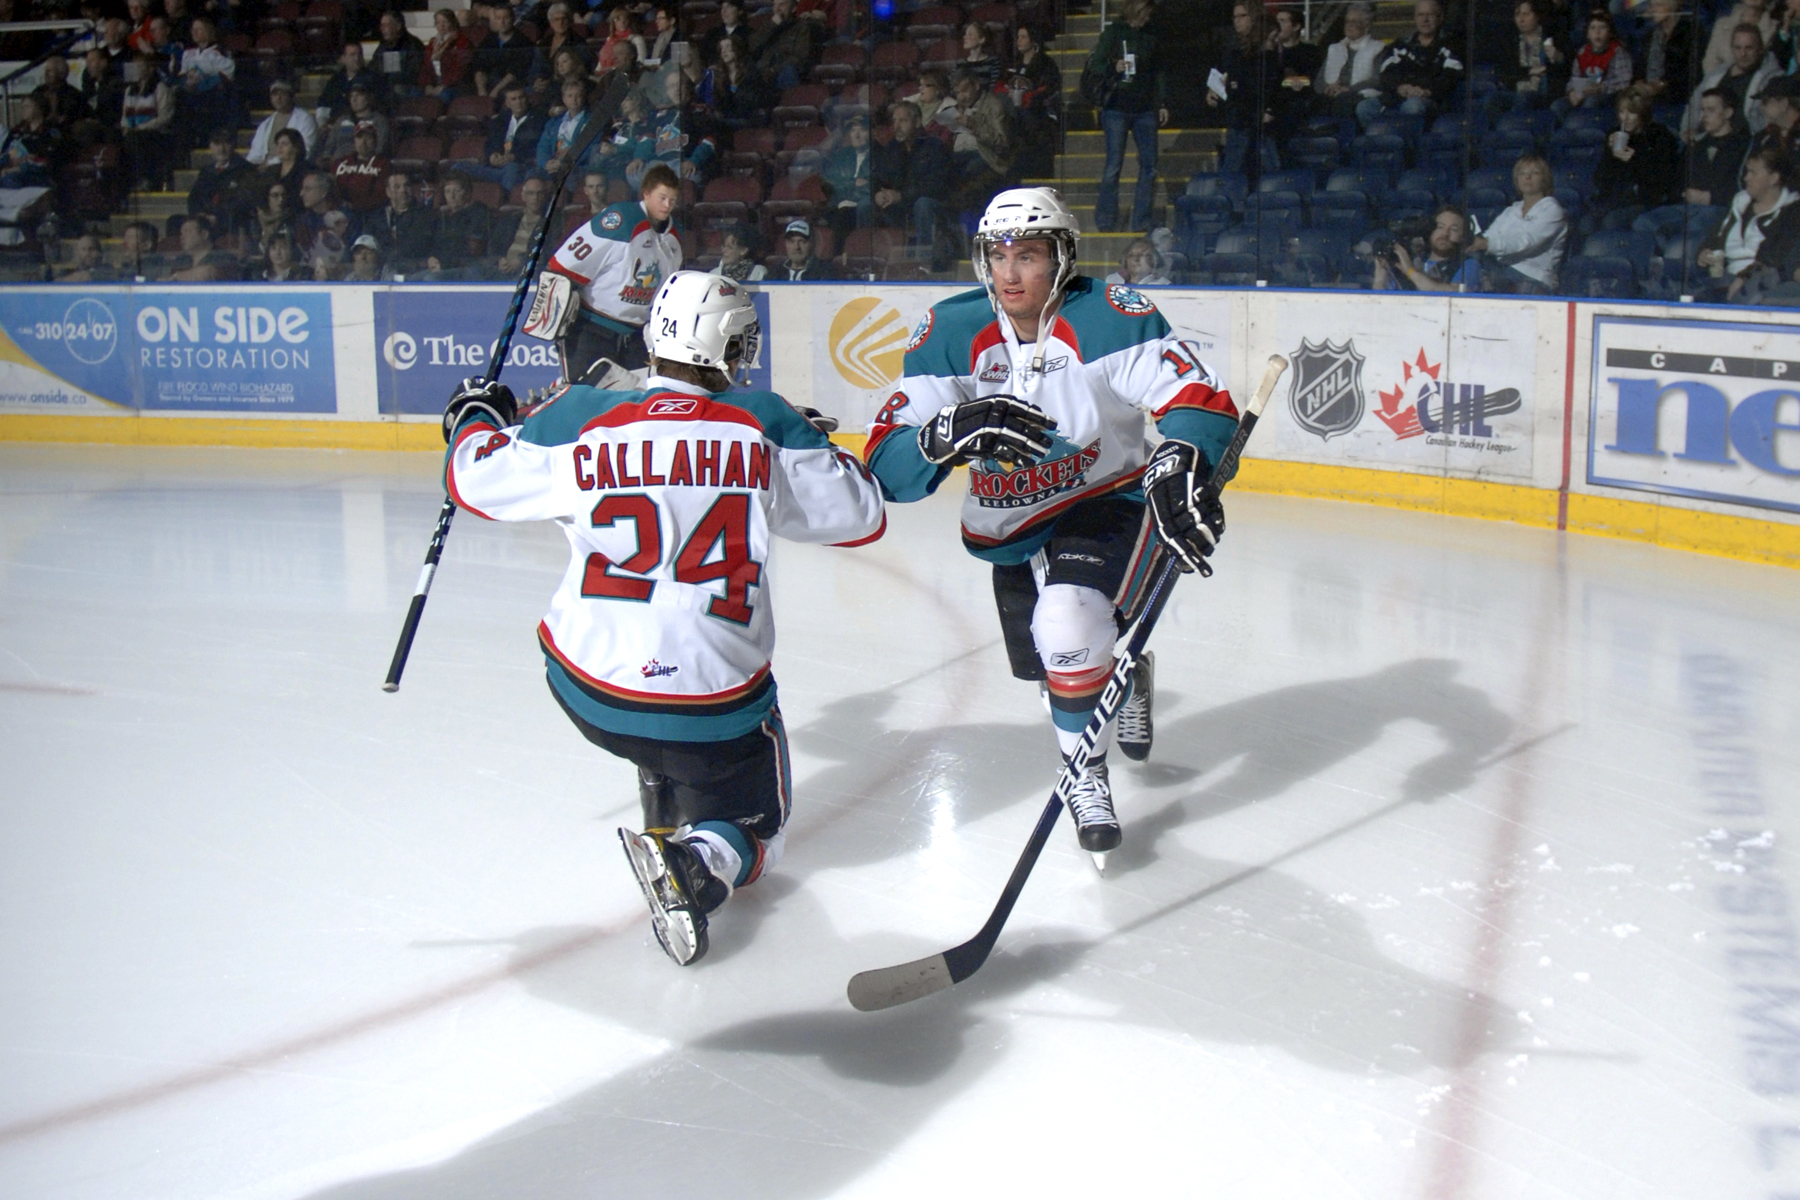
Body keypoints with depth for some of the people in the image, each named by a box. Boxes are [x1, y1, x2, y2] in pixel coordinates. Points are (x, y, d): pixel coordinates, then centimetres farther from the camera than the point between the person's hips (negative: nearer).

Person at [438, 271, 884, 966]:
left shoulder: (579, 422, -3)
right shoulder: (763, 428, -5)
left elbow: (475, 478, 10)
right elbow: (860, 516, 4)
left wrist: (475, 417, 32)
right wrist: (819, 445, 23)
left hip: (585, 692, 3)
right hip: (717, 710, -3)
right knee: (751, 834, 18)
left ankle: (667, 827, 39)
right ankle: (698, 865, -14)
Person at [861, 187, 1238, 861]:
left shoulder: (1108, 318, -21)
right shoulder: (949, 335, -15)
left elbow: (1201, 400, -25)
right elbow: (887, 467, -22)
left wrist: (1179, 464, -47)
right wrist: (953, 433, -44)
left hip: (1109, 502, -4)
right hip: (1009, 527, 4)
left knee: (1069, 623, -28)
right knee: (1048, 661, 15)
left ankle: (1088, 775, -3)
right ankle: (1123, 668, 50)